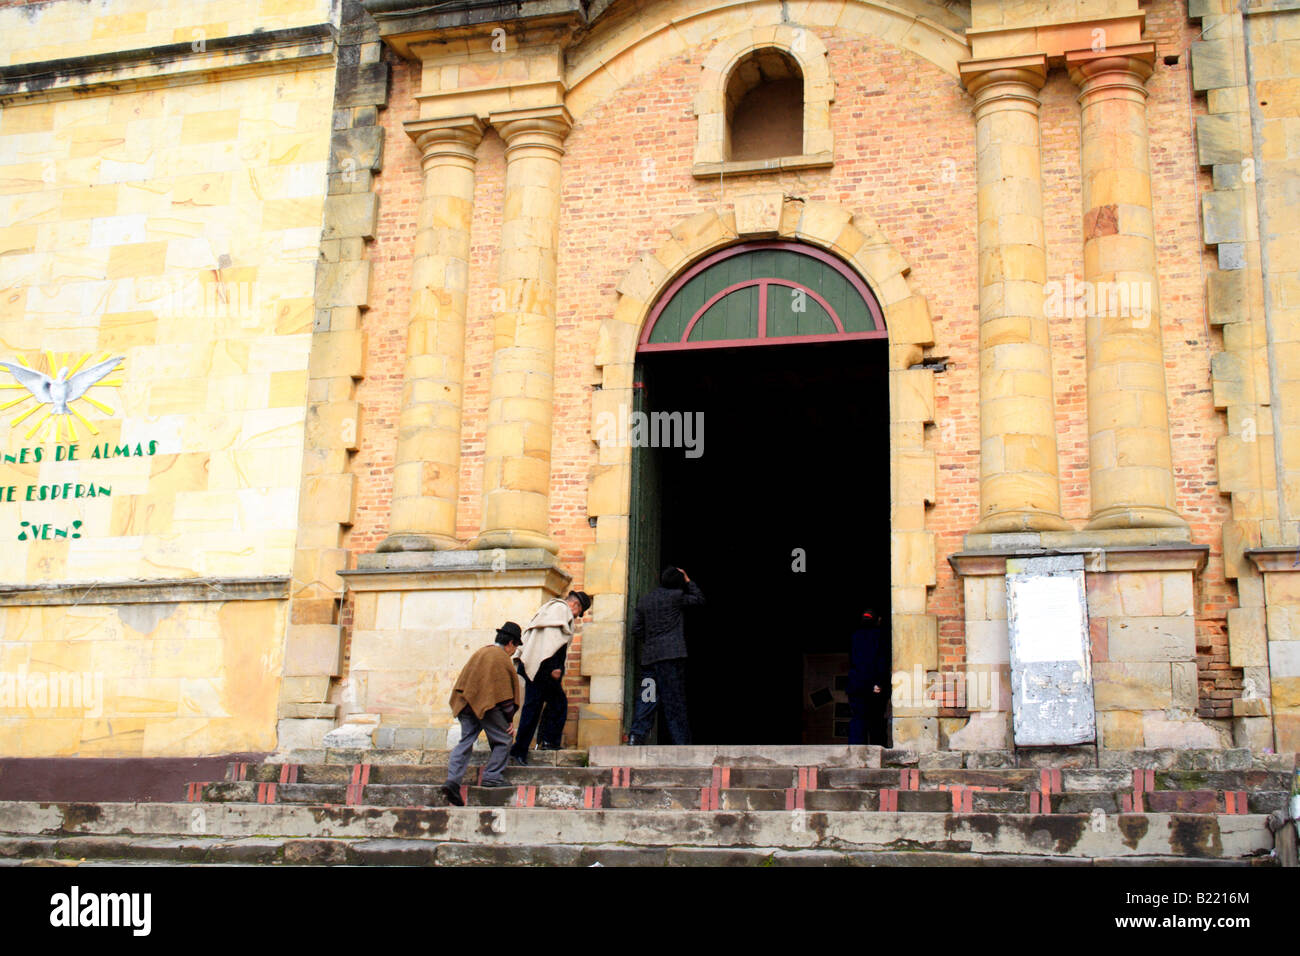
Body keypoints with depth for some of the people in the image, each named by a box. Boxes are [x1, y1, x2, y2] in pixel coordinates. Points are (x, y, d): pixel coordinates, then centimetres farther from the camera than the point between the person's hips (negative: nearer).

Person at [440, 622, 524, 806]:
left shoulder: (480, 652, 19)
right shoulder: (503, 659, -3)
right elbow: (507, 692, -3)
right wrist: (509, 720, 3)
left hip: (465, 704, 7)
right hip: (487, 705, -7)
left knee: (465, 741, 5)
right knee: (502, 740, 8)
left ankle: (452, 780, -8)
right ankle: (491, 776, 4)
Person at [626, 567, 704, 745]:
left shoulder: (643, 601, 13)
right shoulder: (675, 596, -2)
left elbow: (636, 630, 10)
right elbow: (699, 599, 13)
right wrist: (688, 581, 21)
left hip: (649, 657, 5)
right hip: (672, 655, -5)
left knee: (647, 700, 3)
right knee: (675, 701, -2)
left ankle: (636, 735, -12)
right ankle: (682, 741, -1)